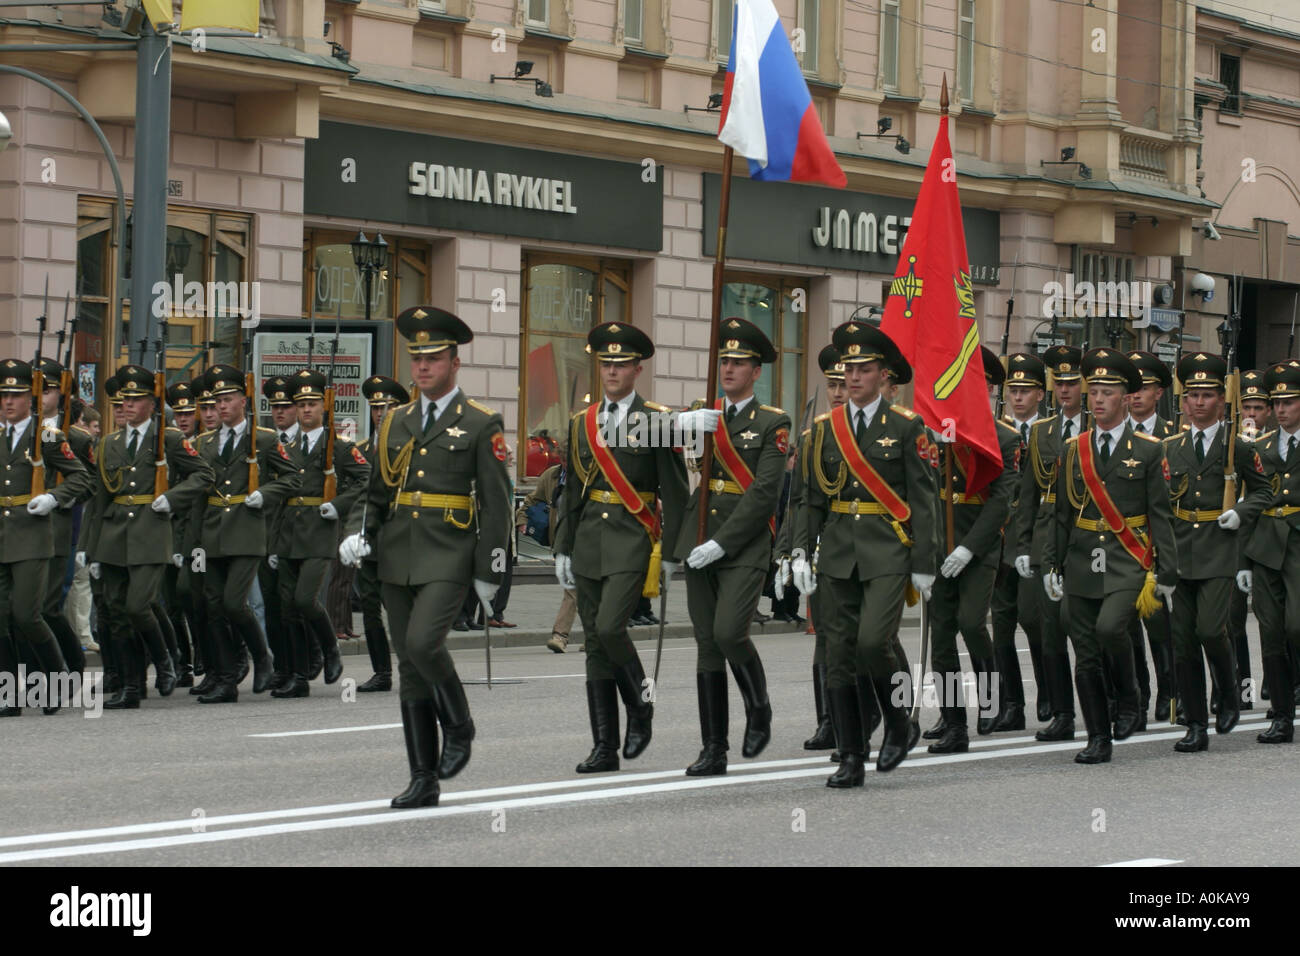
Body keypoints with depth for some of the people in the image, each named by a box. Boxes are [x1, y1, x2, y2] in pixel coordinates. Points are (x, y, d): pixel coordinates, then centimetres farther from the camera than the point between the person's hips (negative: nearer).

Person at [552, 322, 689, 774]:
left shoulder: (657, 420, -2)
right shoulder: (582, 423, 12)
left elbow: (674, 493, -2)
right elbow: (572, 491, 16)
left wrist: (670, 554, -5)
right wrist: (563, 548, 11)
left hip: (633, 540, -5)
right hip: (589, 540, 5)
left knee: (609, 628, -20)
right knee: (594, 643, 4)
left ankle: (641, 705, 6)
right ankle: (604, 748, 7)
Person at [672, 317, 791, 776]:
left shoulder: (772, 423, 0)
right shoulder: (704, 416, 14)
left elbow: (764, 493, -10)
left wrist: (721, 544, -16)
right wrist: (682, 424, -17)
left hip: (745, 545, -5)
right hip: (700, 544, 5)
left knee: (729, 632, -20)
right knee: (707, 646, 4)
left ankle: (759, 708, 8)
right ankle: (713, 750, 7)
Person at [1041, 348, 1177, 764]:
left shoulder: (1149, 450, 1)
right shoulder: (1072, 449, 9)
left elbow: (1162, 516, 0)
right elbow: (1061, 514, 13)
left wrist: (1166, 574, -5)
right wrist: (1051, 566, 7)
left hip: (1127, 563, -4)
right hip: (1082, 564, 4)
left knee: (1110, 628, -26)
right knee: (1085, 656, 2)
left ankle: (1128, 697, 1)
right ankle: (1099, 741, 11)